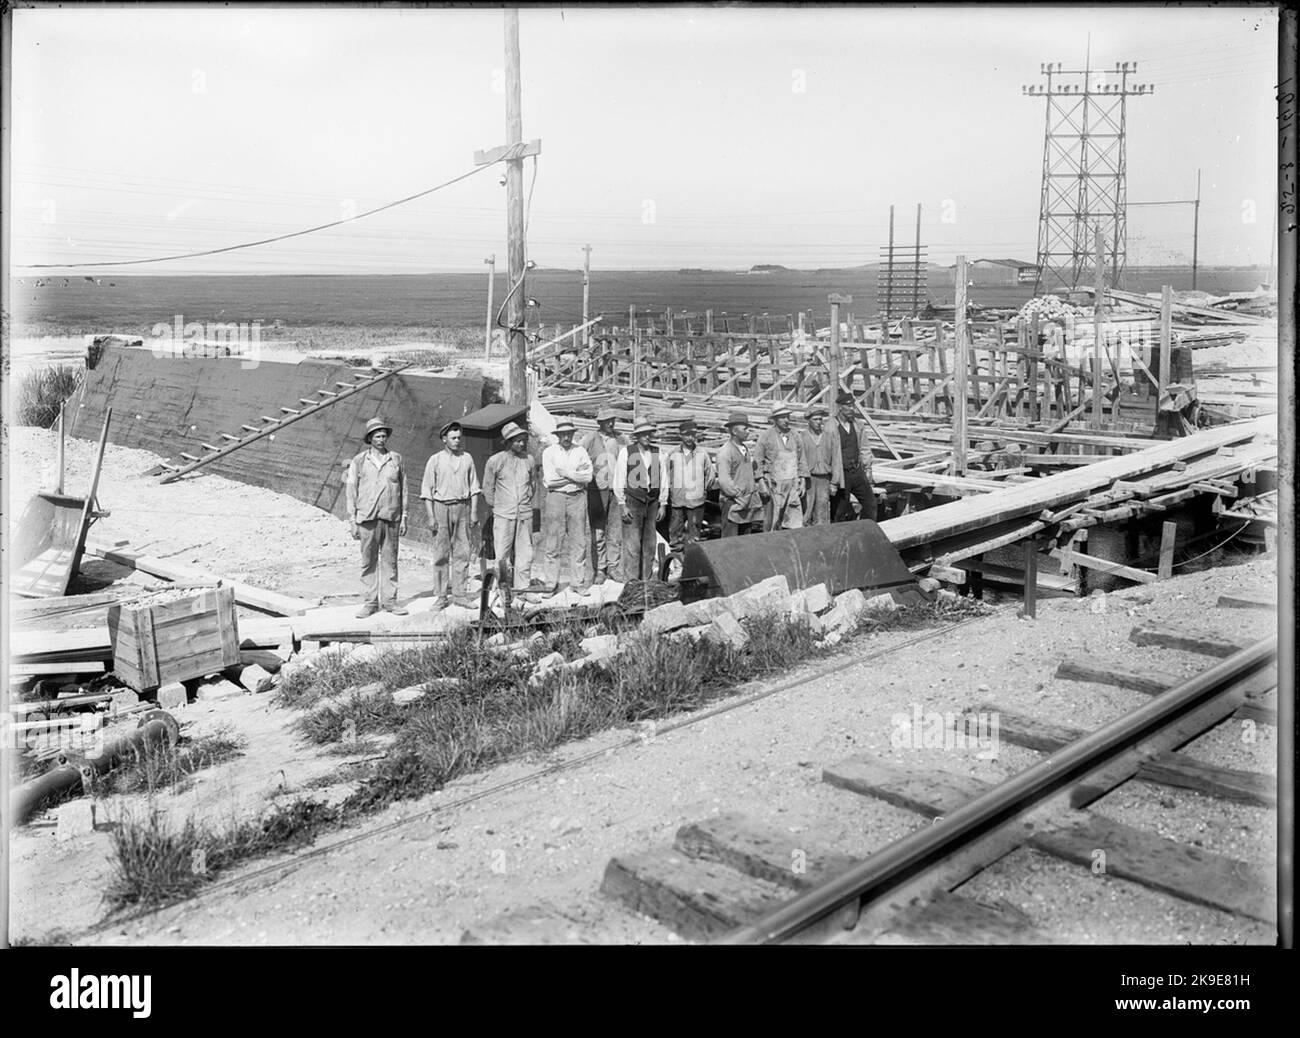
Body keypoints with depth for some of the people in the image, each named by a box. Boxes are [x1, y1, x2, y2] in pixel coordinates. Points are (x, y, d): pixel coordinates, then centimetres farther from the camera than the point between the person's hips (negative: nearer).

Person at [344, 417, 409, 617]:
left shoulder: (396, 459, 8)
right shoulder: (359, 461, 2)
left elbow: (403, 490, 11)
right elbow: (351, 492, 4)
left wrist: (404, 518, 7)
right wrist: (353, 521, 0)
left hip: (391, 518, 2)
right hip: (368, 518, -1)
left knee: (390, 560, 5)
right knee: (368, 562, 1)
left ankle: (390, 600, 11)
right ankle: (369, 602, 7)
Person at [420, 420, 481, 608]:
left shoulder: (467, 458, 8)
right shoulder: (435, 460, 0)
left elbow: (474, 487, 12)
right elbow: (427, 490, -1)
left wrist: (474, 511, 4)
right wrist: (431, 516, -8)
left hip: (462, 507, 2)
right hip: (441, 507, -2)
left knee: (462, 552, 1)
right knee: (441, 553, -1)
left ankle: (460, 594, 6)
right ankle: (441, 595, 4)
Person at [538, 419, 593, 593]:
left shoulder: (580, 451, 10)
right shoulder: (549, 452, 4)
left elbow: (588, 476, -3)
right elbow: (549, 479, -8)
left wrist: (565, 473, -9)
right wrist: (576, 475, -5)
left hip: (577, 497, 2)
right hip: (556, 497, -2)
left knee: (578, 541, 3)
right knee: (553, 543, -2)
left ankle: (579, 582, 9)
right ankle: (550, 583, 4)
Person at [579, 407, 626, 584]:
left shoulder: (621, 439, 9)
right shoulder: (590, 439, -1)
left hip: (617, 489, 3)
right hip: (597, 490, -3)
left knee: (616, 530, 4)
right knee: (598, 531, 0)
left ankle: (613, 566, 13)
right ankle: (599, 569, 7)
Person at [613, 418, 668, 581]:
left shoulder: (657, 453, 11)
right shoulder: (626, 452, 0)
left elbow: (663, 480, 14)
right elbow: (619, 480, 0)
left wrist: (663, 504, 10)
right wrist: (623, 505, -5)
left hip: (652, 502, 4)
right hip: (632, 501, -4)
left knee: (650, 543, 6)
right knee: (632, 544, -8)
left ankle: (647, 579, 14)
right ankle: (630, 581, -4)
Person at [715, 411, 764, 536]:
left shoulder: (745, 449, 14)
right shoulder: (725, 452, -13)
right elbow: (724, 481, -19)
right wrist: (740, 497, -18)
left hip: (748, 502, 8)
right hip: (732, 502, -8)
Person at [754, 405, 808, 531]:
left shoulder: (796, 437, 12)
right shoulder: (766, 437, -1)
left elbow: (802, 461, 17)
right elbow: (757, 462, -2)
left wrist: (802, 482, 10)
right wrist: (761, 483, -10)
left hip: (793, 485, 4)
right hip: (773, 484, -4)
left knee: (795, 522, -3)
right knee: (772, 523, 0)